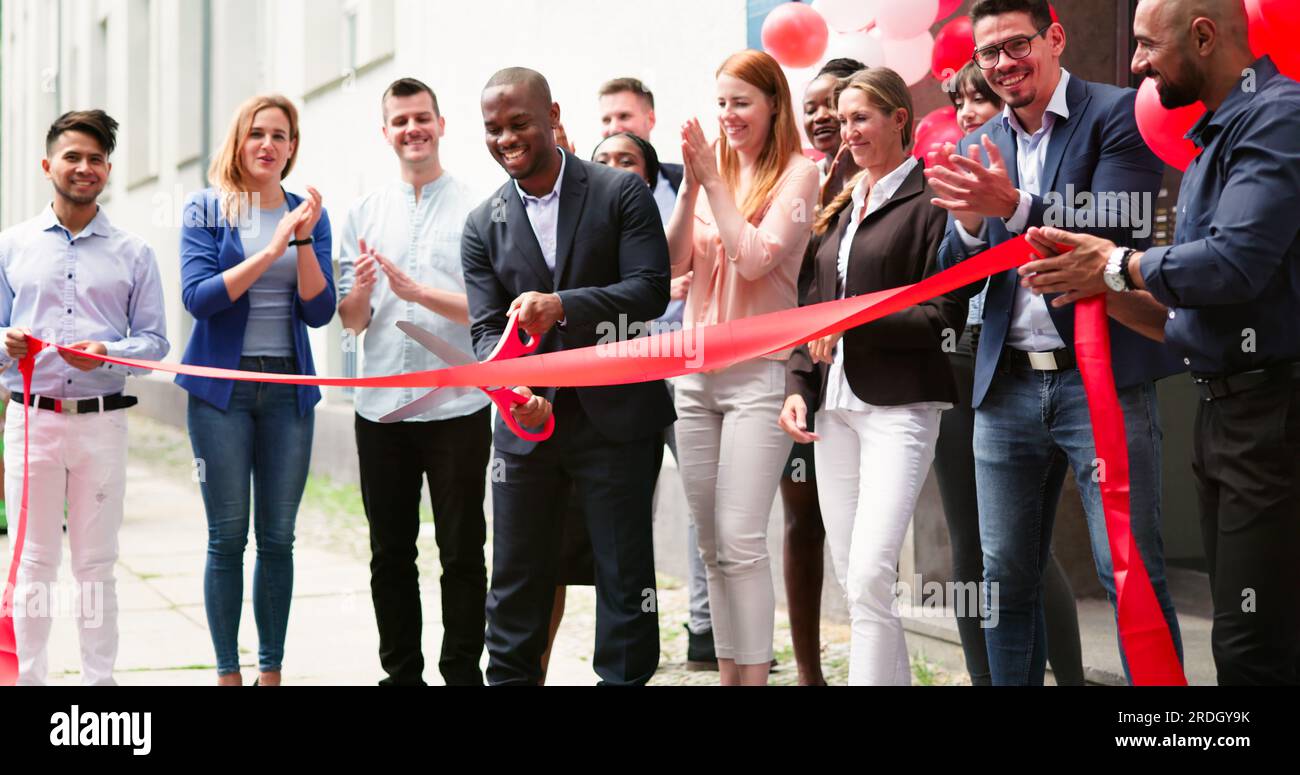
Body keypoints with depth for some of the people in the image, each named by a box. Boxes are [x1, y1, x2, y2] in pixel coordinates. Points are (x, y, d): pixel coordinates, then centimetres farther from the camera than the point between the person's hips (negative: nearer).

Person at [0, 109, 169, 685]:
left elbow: (154, 343, 4)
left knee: (96, 565, 3)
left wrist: (107, 353, -15)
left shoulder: (133, 254, 9)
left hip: (103, 421, 0)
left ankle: (99, 679, 9)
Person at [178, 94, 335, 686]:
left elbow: (319, 310, 1)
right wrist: (271, 250, -19)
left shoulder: (309, 214, 8)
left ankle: (271, 670, 13)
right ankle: (227, 671, 7)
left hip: (288, 387, 2)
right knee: (227, 536, 0)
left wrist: (304, 240, -13)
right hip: (222, 385, -2)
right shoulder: (206, 210, 1)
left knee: (278, 538, 5)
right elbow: (198, 296, -11)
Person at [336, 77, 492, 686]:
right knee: (390, 553, 10)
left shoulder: (477, 208, -1)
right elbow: (351, 322, 9)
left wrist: (418, 292, -18)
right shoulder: (365, 214, 11)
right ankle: (401, 673, 21)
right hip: (381, 406, 4)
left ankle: (463, 672, 11)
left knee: (462, 553, 2)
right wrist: (361, 291, -12)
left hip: (457, 407, -4)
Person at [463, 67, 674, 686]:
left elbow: (651, 290, -12)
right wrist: (513, 389, -20)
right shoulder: (483, 227, 8)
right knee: (515, 581, 9)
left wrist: (563, 304, -26)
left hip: (615, 418, -3)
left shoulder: (622, 193, -3)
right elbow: (487, 330, 1)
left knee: (624, 575, 3)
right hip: (527, 423, 3)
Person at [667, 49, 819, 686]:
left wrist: (714, 181, -12)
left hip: (757, 371, -6)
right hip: (696, 371, 6)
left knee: (741, 541, -13)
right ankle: (727, 671, 17)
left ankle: (754, 676, -8)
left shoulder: (797, 174, -5)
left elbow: (756, 258, -15)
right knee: (711, 544, 9)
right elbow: (673, 262, 5)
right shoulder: (711, 167, 10)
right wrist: (691, 186, -7)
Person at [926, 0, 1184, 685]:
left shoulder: (1116, 114, -3)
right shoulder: (978, 150, 13)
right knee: (1006, 578, 8)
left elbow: (1115, 232, -14)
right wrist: (970, 222, -12)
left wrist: (1014, 207, -27)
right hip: (1007, 388, 5)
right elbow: (952, 277, 9)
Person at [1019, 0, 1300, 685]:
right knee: (1240, 639, 12)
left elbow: (1234, 263, -25)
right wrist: (1101, 289, 7)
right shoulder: (1214, 142, 20)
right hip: (1222, 415, 10)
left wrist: (1117, 263, -8)